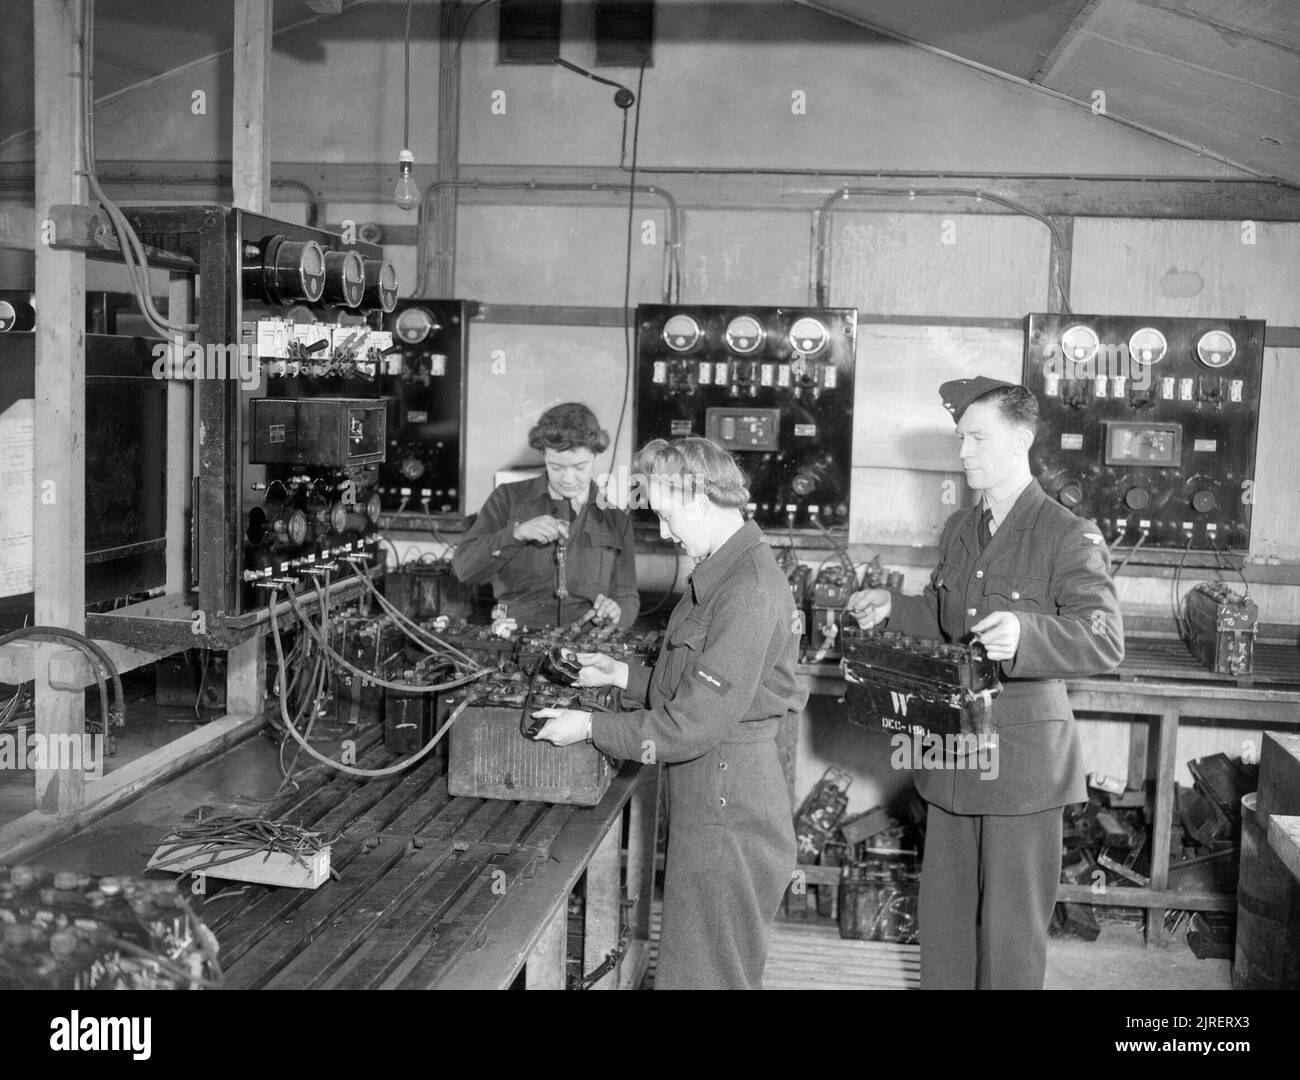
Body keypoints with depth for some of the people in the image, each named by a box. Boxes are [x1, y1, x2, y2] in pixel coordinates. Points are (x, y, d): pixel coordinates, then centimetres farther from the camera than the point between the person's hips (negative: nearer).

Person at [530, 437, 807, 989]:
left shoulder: (749, 593, -23)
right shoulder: (722, 570, 10)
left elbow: (693, 726, -23)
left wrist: (591, 727, -13)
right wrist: (622, 674, 12)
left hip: (727, 813, -10)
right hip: (709, 799, 10)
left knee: (704, 972, 4)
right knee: (689, 963, 19)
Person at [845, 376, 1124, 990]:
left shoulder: (1069, 537, -12)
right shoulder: (959, 530, 12)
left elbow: (1106, 644, -20)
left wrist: (1024, 634, -35)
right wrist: (892, 608, 6)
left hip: (1024, 754, -7)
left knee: (1011, 927, 4)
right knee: (943, 910, 16)